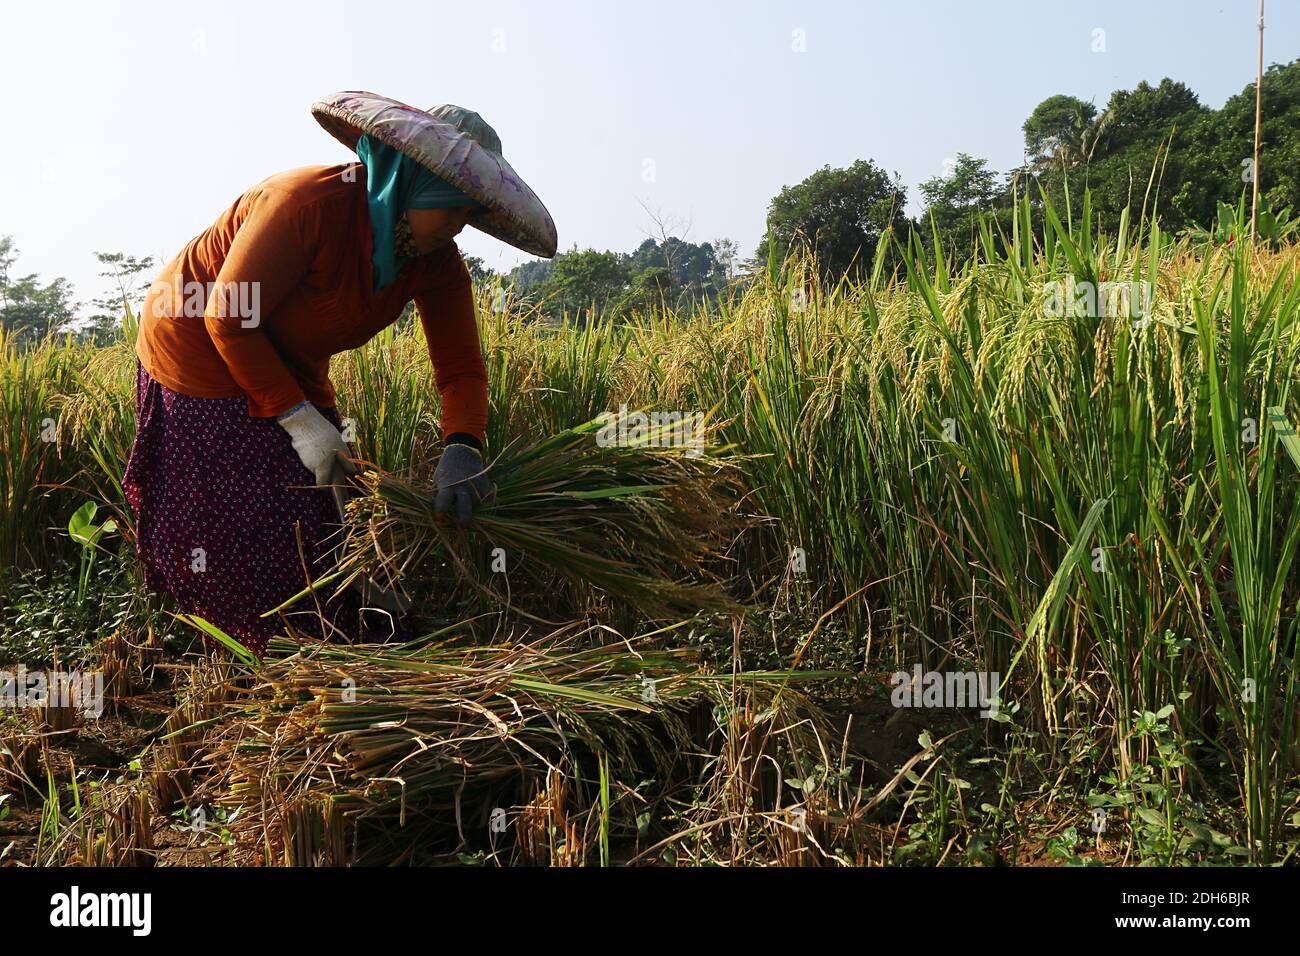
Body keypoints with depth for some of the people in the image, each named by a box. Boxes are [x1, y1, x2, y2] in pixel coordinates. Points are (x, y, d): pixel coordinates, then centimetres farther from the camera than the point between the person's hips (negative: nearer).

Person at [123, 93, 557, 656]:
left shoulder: (438, 264, -12)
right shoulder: (310, 203, -33)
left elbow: (462, 369, -12)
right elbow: (227, 318, -27)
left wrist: (463, 446, -33)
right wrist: (300, 419, -25)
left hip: (291, 365, 6)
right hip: (200, 352, -6)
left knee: (307, 516, 7)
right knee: (231, 536, -4)